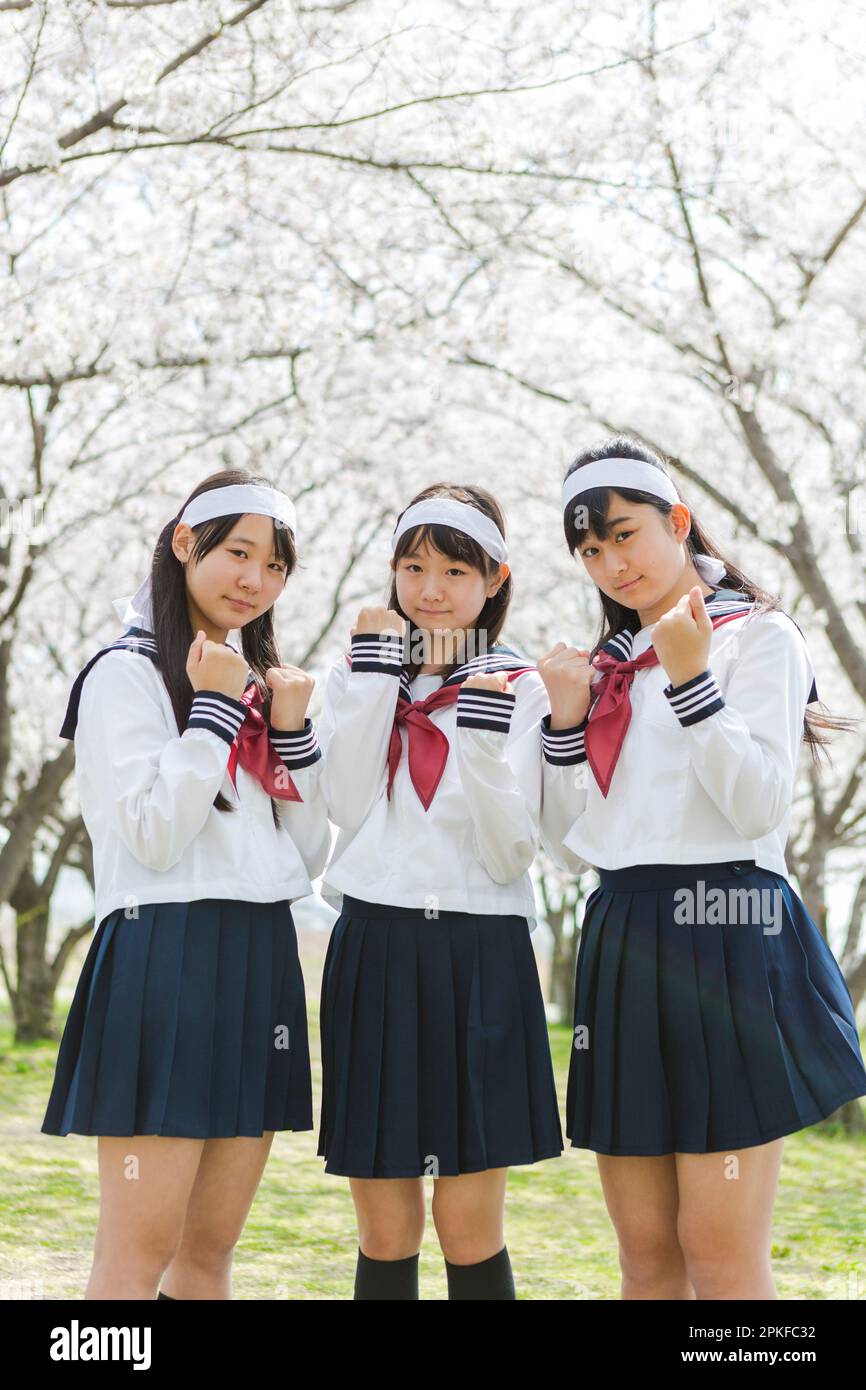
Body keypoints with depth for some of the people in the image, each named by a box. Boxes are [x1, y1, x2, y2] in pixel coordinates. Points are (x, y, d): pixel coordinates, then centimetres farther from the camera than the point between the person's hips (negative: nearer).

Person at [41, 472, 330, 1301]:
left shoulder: (259, 684, 18)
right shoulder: (127, 673, -3)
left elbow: (309, 857, 15)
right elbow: (155, 836, -14)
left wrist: (292, 733, 3)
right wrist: (214, 710, -11)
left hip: (260, 960, 7)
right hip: (166, 957, -7)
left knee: (211, 1247, 9)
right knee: (139, 1252, -9)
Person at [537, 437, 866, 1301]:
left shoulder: (758, 637, 0)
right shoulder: (607, 669, 18)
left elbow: (760, 805, -12)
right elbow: (572, 848, 14)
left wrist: (691, 680, -19)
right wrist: (565, 722, 2)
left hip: (726, 932, -6)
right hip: (622, 945, 6)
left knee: (720, 1250, -7)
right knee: (645, 1251, 8)